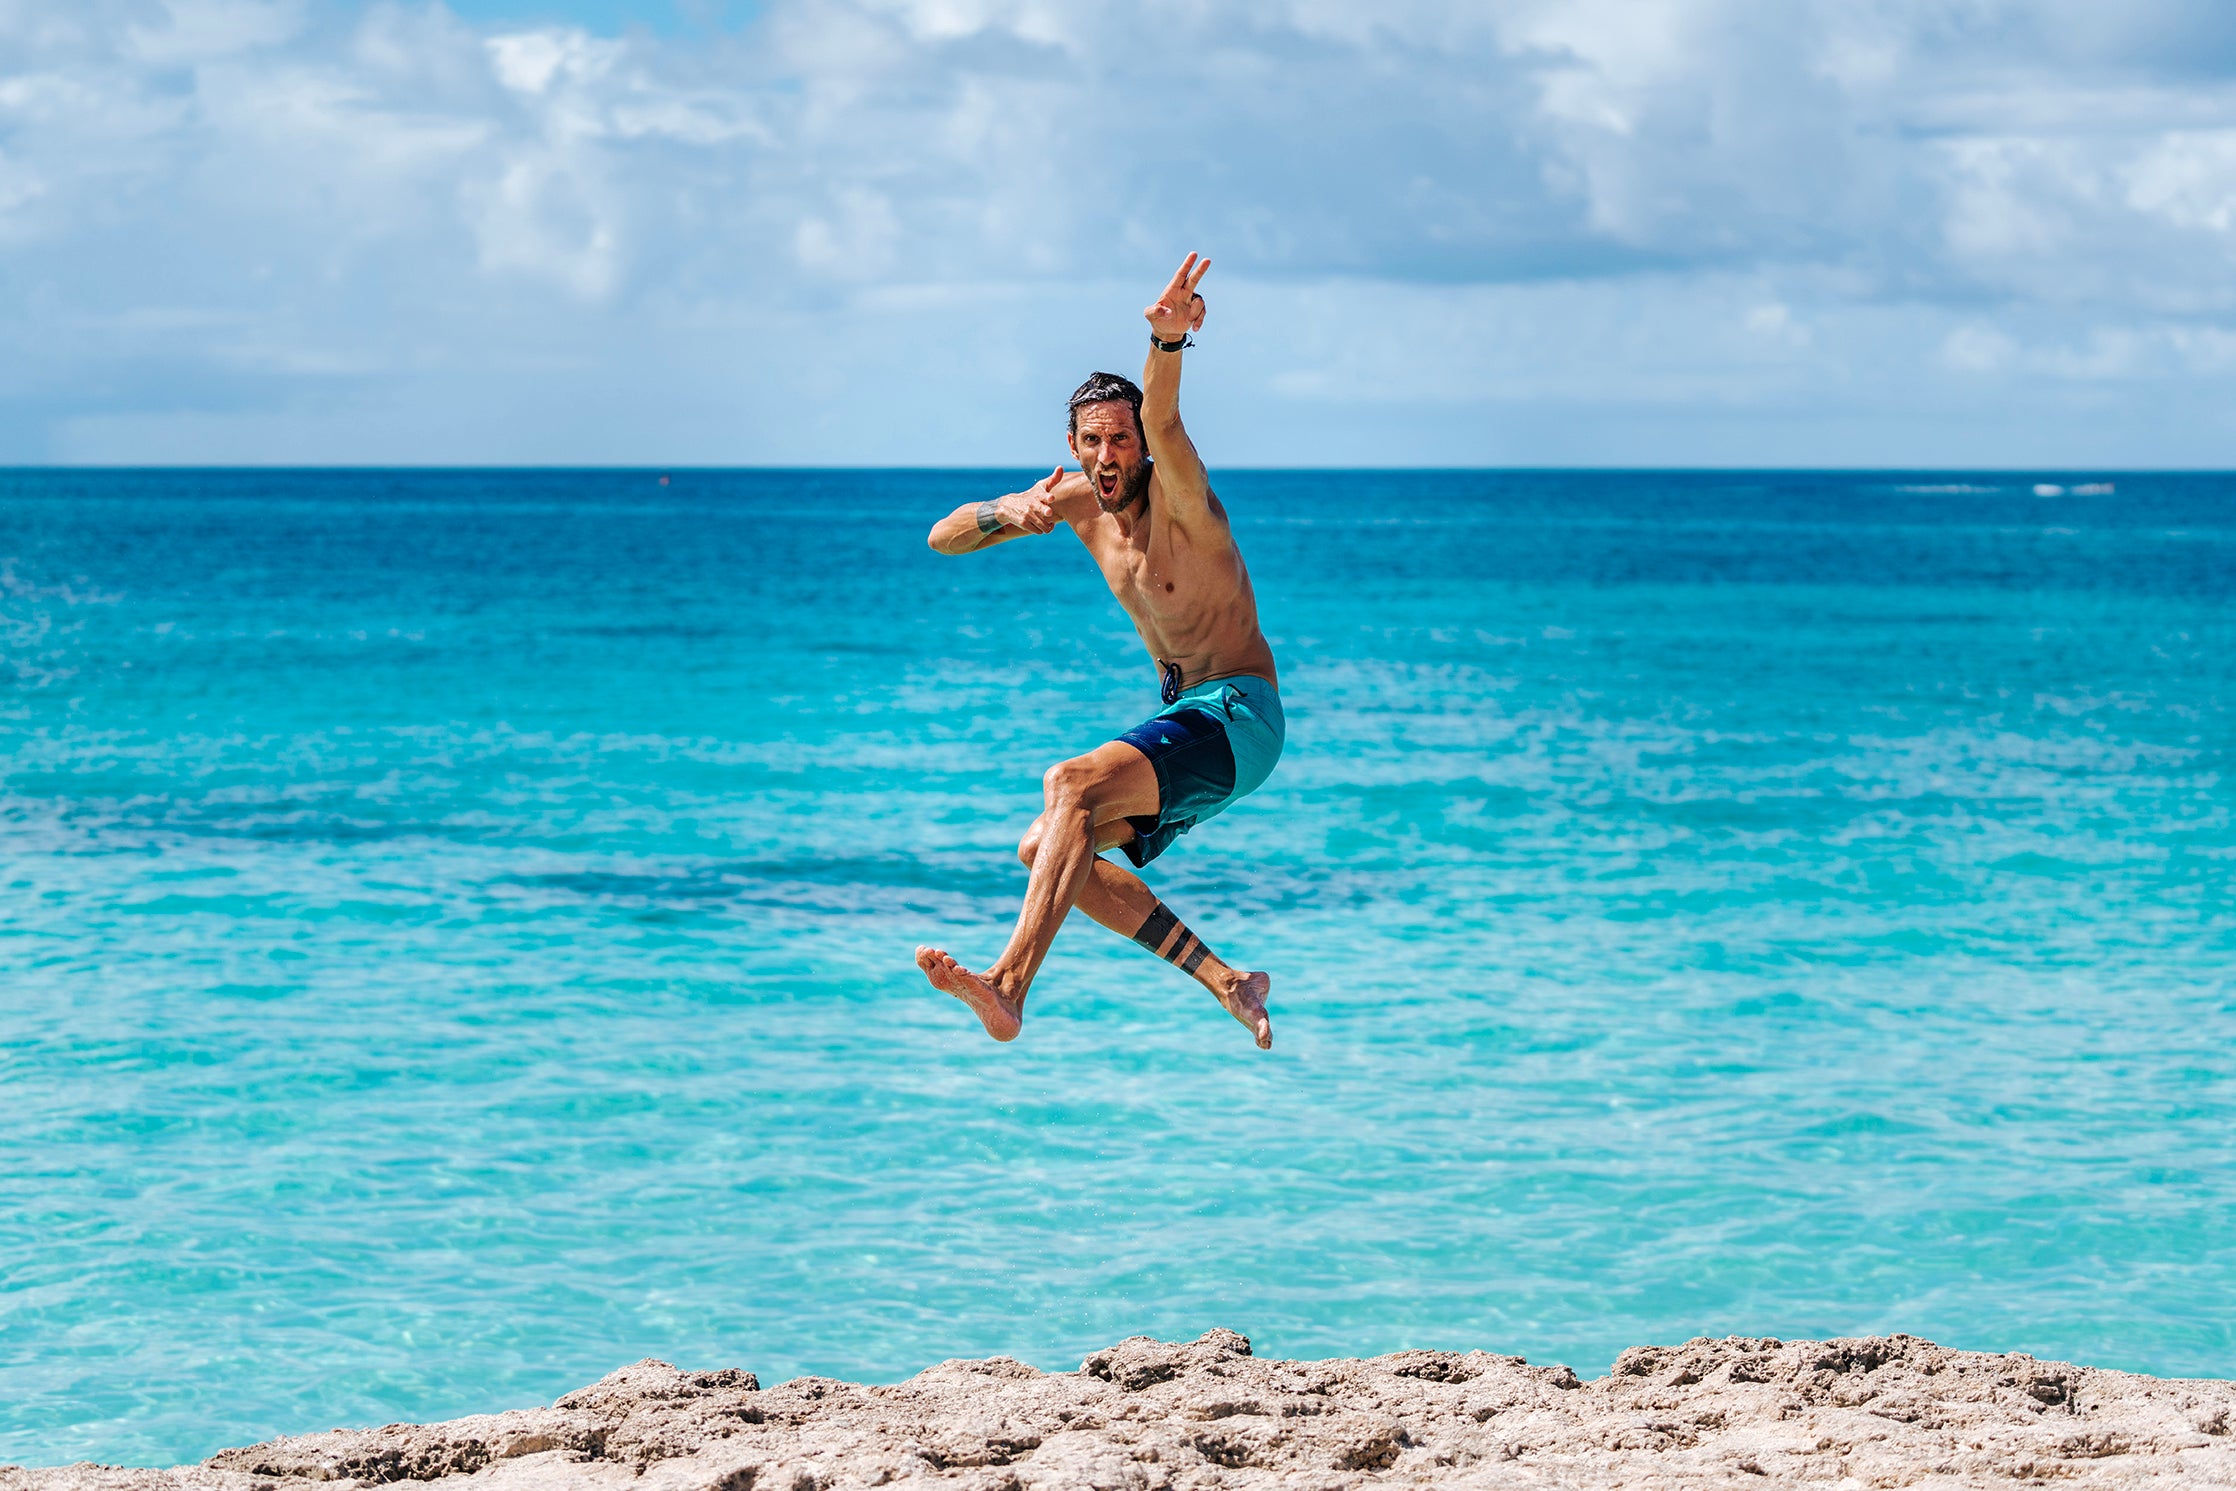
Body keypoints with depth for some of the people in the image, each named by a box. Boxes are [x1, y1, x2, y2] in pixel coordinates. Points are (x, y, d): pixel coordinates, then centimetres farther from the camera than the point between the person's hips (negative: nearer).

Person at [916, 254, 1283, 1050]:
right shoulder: (1077, 499, 7)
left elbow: (1163, 423, -38)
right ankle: (1226, 983, 3)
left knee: (1071, 786, -28)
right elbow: (942, 538, 5)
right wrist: (1005, 512, -18)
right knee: (1046, 849, 4)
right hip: (1185, 723, 9)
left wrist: (1167, 342, -59)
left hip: (1238, 718, -9)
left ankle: (1009, 989, -40)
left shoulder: (1177, 495, -14)